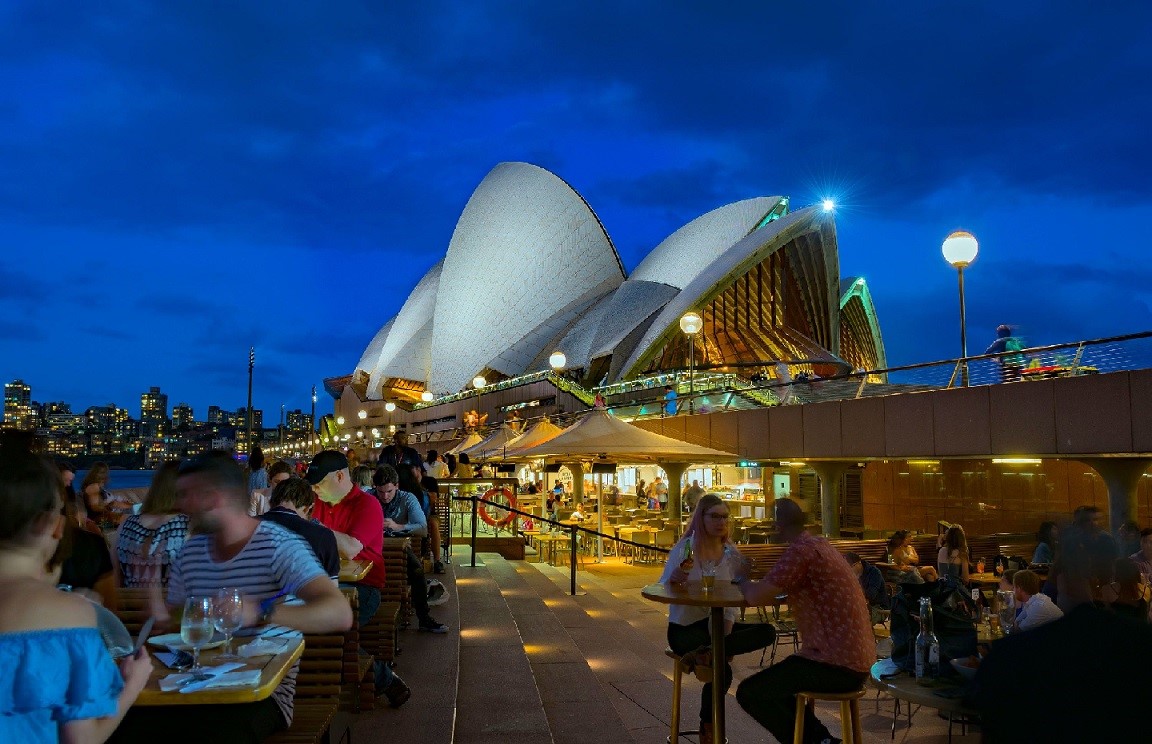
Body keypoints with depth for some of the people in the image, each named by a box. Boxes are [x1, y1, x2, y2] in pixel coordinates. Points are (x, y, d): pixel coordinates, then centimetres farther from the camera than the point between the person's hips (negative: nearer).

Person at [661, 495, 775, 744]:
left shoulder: (731, 553, 2)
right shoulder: (684, 548, -11)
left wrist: (727, 626, -16)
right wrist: (673, 579, -37)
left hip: (717, 624, 6)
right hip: (685, 627, -5)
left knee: (767, 632, -20)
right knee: (722, 670, -30)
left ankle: (706, 654, -27)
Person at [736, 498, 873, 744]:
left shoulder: (801, 550, -18)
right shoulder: (819, 544, 12)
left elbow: (757, 597, -20)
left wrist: (743, 582, 0)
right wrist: (756, 584, 15)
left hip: (837, 664, -10)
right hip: (854, 659, 10)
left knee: (749, 692, -5)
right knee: (773, 682, 26)